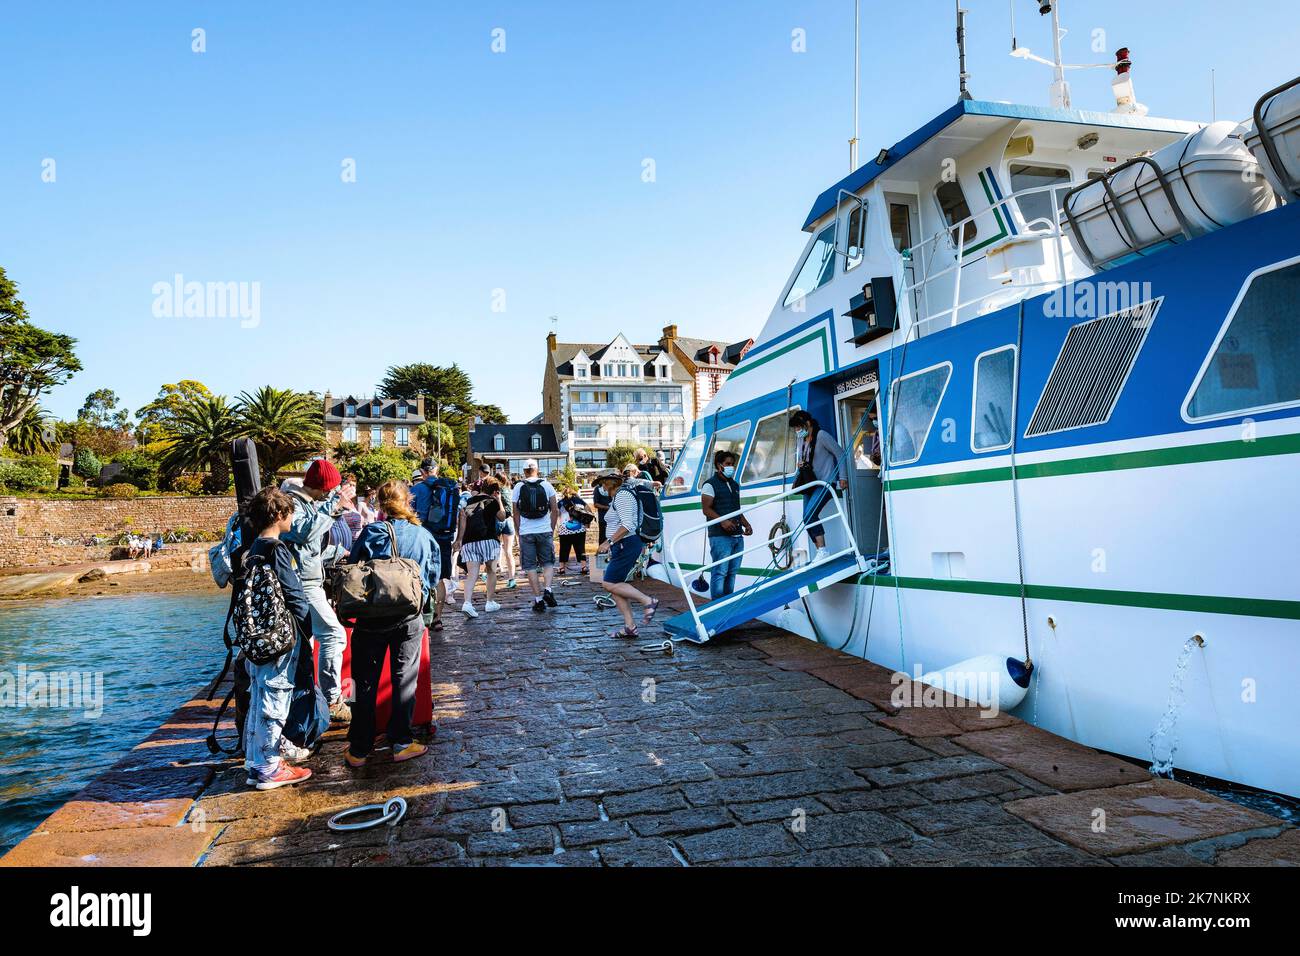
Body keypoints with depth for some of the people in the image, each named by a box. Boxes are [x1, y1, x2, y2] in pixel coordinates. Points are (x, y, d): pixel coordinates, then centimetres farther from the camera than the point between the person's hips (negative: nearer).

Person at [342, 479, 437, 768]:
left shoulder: (371, 533, -6)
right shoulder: (424, 536, -1)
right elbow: (432, 580, 8)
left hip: (372, 618, -1)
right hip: (410, 619, 1)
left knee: (366, 684, 9)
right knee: (405, 681, 11)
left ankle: (359, 749, 16)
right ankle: (401, 744, 16)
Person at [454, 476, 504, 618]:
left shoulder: (468, 501, 14)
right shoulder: (492, 501, 1)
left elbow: (462, 520, 6)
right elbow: (502, 517, 14)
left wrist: (459, 539, 6)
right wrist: (499, 500, 20)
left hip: (469, 541, 4)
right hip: (488, 539, -3)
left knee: (471, 574, -3)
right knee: (491, 571, 13)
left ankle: (467, 602, -21)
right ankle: (490, 602, 17)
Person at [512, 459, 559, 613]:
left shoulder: (518, 487, 1)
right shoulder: (546, 485, 2)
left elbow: (516, 514, 2)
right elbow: (555, 510, 2)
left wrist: (518, 534, 11)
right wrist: (552, 530, 12)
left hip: (526, 532, 0)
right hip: (545, 531, 0)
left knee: (531, 566, 6)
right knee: (548, 563, 13)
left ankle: (538, 599, 3)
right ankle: (547, 589, -9)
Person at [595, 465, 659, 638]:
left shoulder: (622, 495, -12)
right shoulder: (618, 496, 20)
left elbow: (627, 525, -23)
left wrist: (609, 542, -24)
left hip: (627, 544, -11)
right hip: (622, 546, 11)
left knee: (609, 583, -11)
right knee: (614, 585, 8)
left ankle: (648, 601, -8)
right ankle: (630, 627, 8)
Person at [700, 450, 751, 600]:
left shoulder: (734, 485, 21)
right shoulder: (710, 484, -3)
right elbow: (706, 509, -11)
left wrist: (746, 525, 12)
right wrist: (722, 521, -23)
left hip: (737, 536, 8)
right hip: (720, 536, -8)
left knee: (732, 572, 10)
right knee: (720, 572, -10)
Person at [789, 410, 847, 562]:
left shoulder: (821, 436, -12)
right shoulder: (800, 439, 10)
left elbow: (840, 454, -9)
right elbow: (796, 454, 29)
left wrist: (842, 477, -10)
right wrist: (799, 462, 5)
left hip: (825, 481, -8)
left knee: (809, 515, -22)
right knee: (808, 518, 1)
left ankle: (822, 549, -18)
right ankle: (819, 552, 8)